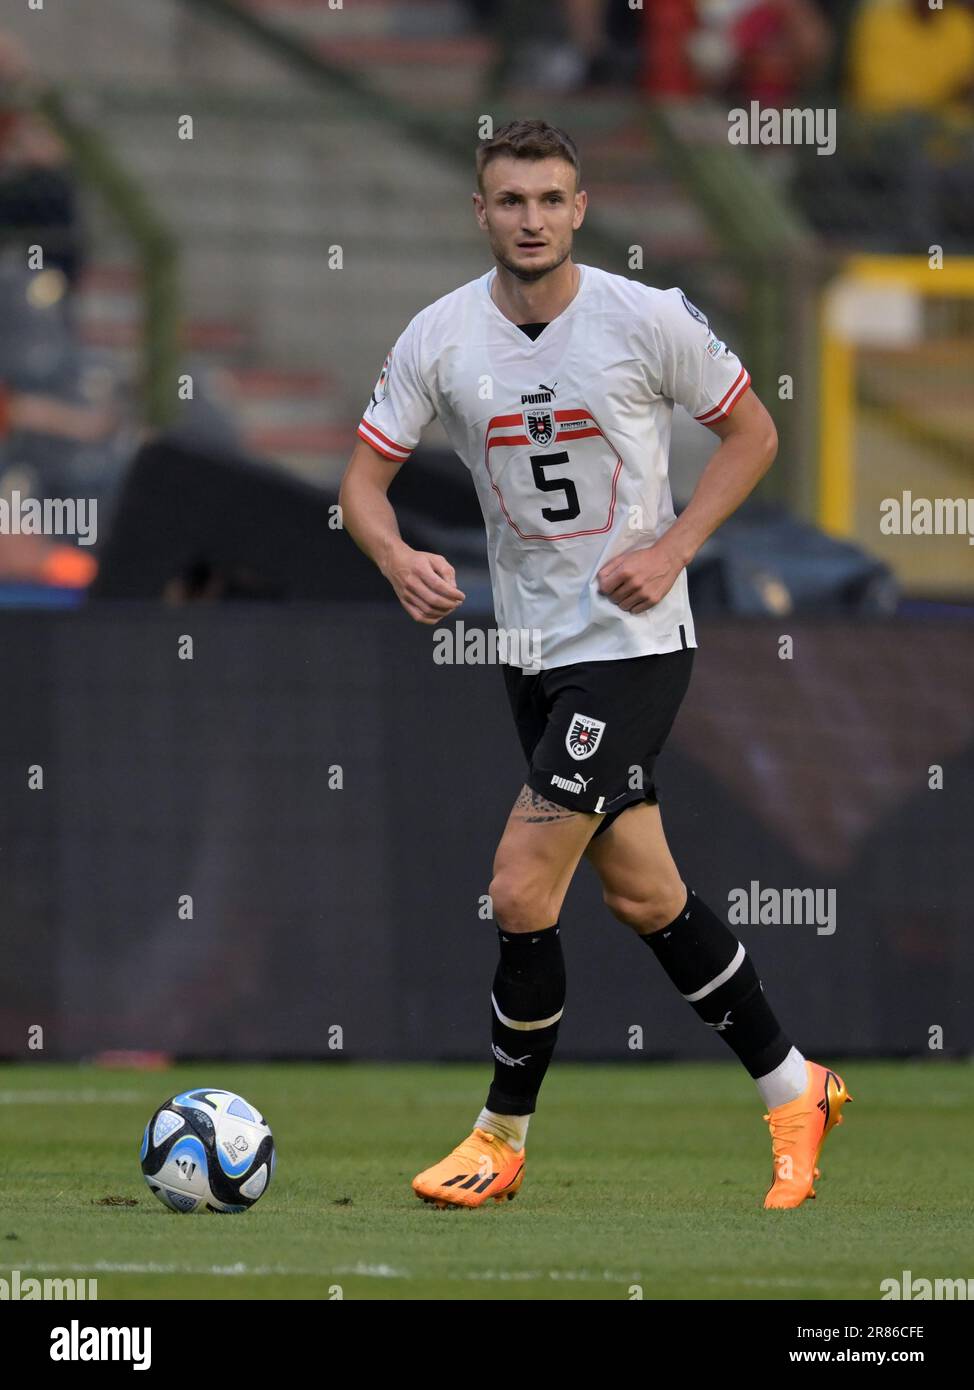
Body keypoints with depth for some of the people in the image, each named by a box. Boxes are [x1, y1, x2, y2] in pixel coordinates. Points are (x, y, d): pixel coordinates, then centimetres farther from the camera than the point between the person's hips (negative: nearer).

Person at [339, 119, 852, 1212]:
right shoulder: (440, 337, -4)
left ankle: (502, 1139, 3)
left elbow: (752, 433, 1)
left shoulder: (648, 320, -12)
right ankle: (793, 1094, 29)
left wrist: (672, 549, -12)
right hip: (531, 646, 5)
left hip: (634, 640, -5)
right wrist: (397, 559, -22)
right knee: (640, 892, 13)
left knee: (521, 887, -13)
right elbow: (363, 479, 0)